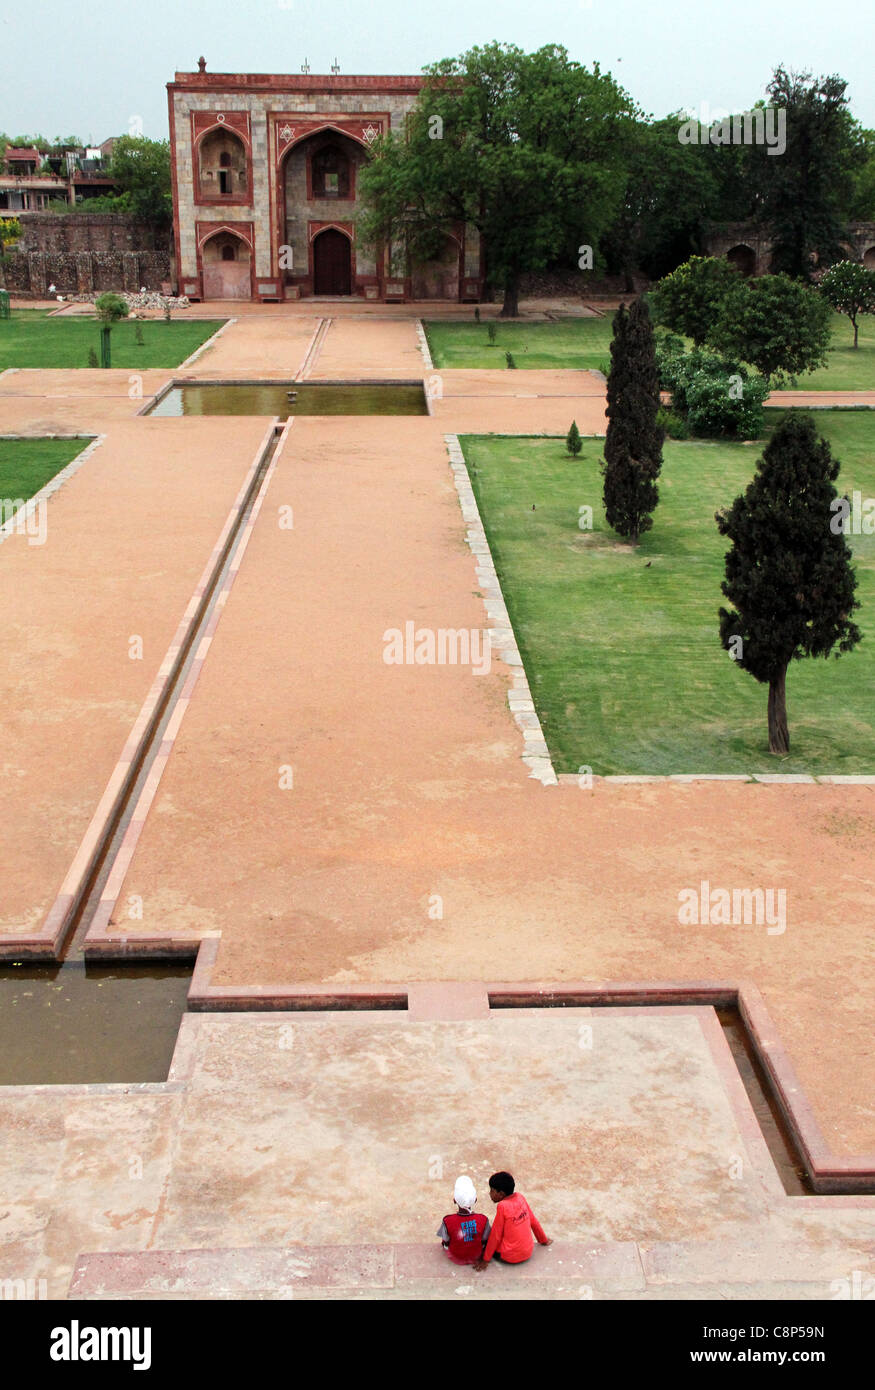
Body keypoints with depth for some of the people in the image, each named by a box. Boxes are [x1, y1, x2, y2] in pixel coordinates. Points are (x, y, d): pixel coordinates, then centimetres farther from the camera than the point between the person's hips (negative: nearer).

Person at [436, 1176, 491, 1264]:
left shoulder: (447, 1221, -31)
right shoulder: (483, 1220, -27)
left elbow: (446, 1243, -13)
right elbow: (484, 1242, -10)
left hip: (456, 1259, -1)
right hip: (476, 1257, 1)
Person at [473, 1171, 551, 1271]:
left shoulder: (502, 1206, -20)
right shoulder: (520, 1197, -2)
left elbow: (495, 1236, -14)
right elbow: (534, 1221, 9)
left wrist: (485, 1259, -5)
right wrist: (543, 1240, 24)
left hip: (511, 1257, -6)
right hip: (528, 1252, 6)